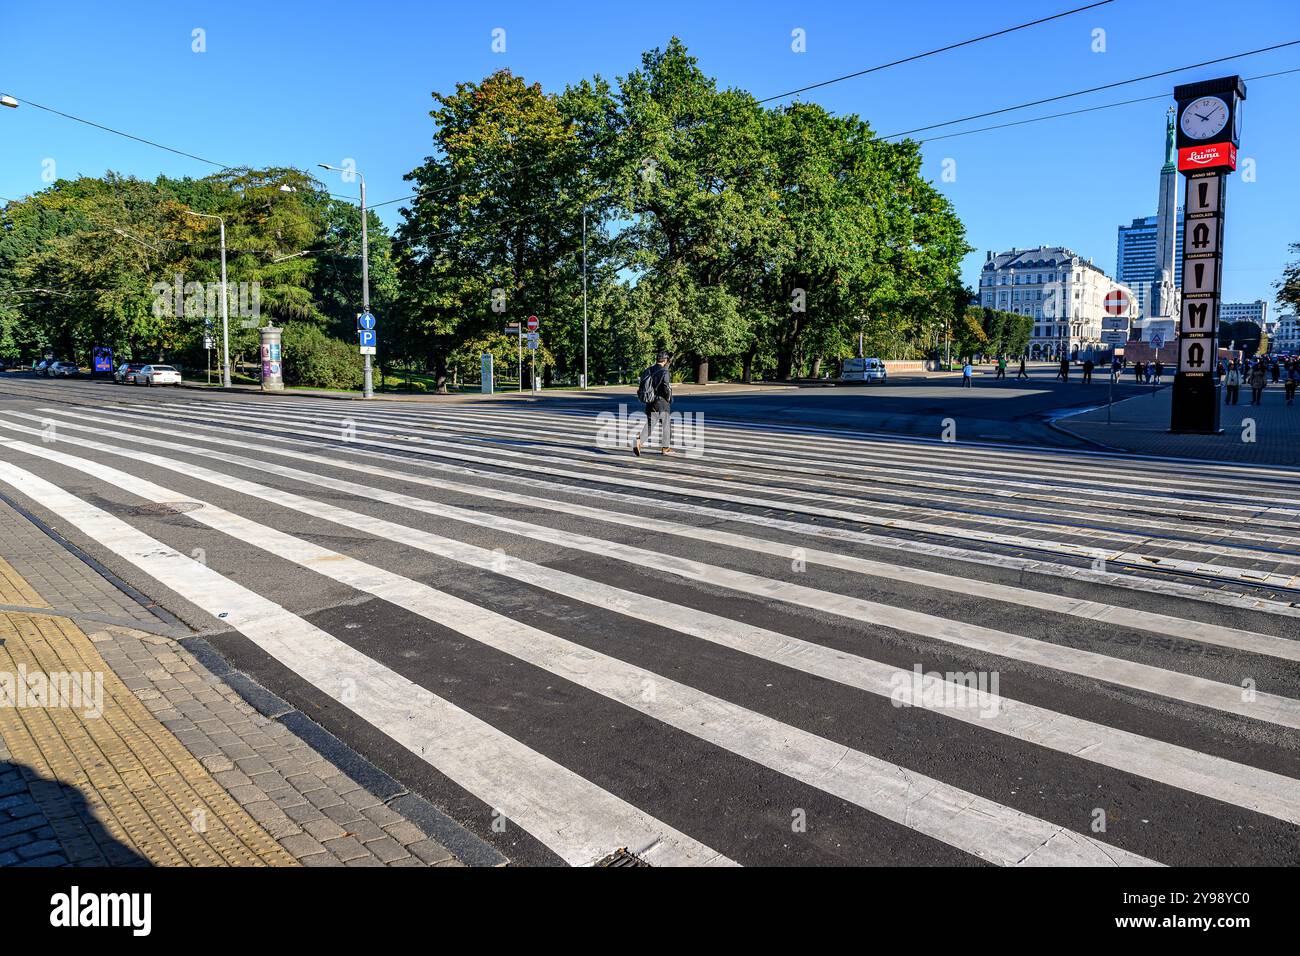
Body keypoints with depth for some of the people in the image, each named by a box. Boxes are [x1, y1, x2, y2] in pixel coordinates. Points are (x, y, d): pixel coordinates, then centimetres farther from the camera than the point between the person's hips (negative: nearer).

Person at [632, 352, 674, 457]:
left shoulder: (648, 371, 6)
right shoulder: (664, 372, -14)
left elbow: (642, 387, 10)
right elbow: (666, 388, -19)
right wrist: (669, 399, -1)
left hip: (649, 403, 5)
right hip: (661, 402, -5)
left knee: (649, 425, 10)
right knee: (665, 425, 11)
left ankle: (638, 441, -14)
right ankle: (665, 448, 20)